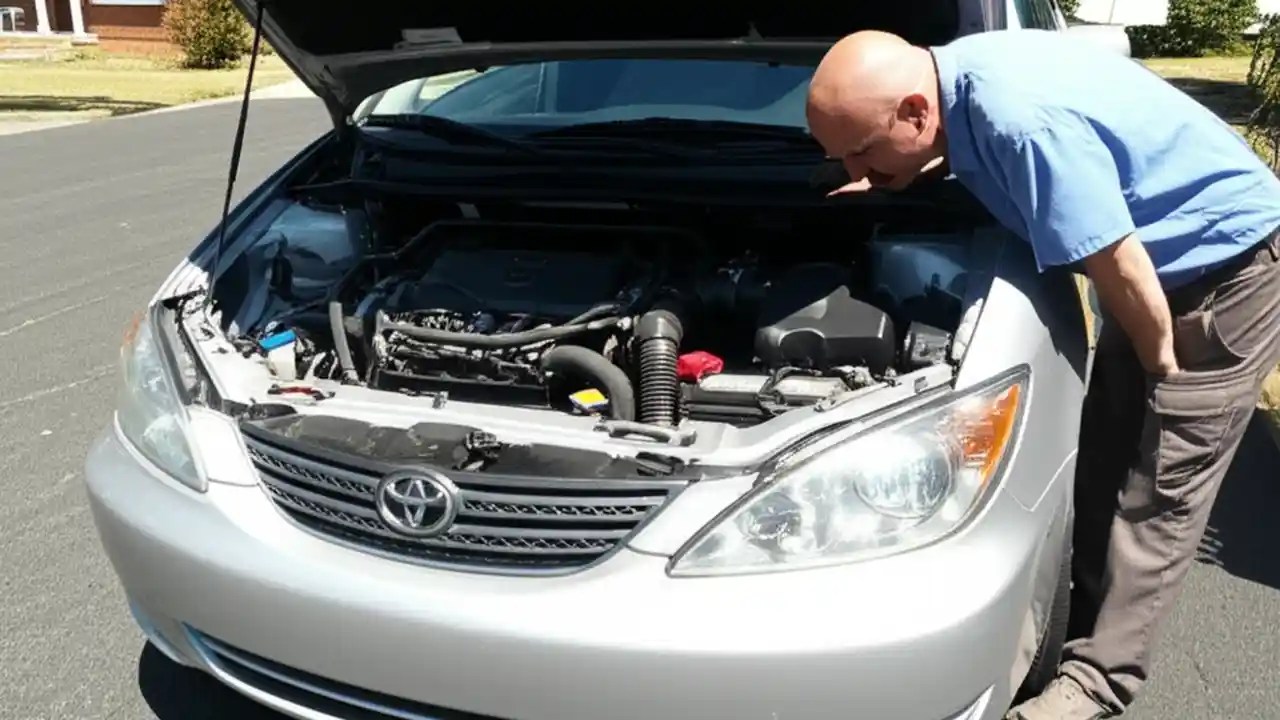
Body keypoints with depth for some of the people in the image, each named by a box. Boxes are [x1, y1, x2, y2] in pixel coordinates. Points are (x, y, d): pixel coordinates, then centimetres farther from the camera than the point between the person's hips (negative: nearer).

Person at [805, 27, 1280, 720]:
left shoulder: (1026, 122, -37)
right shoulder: (957, 74, -9)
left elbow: (1122, 271, -29)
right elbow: (970, 160, 16)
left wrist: (1163, 370, -13)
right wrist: (889, 181, 5)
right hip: (1164, 272, 9)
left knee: (1156, 488, -4)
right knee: (1103, 461, 12)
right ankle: (1089, 625, 26)